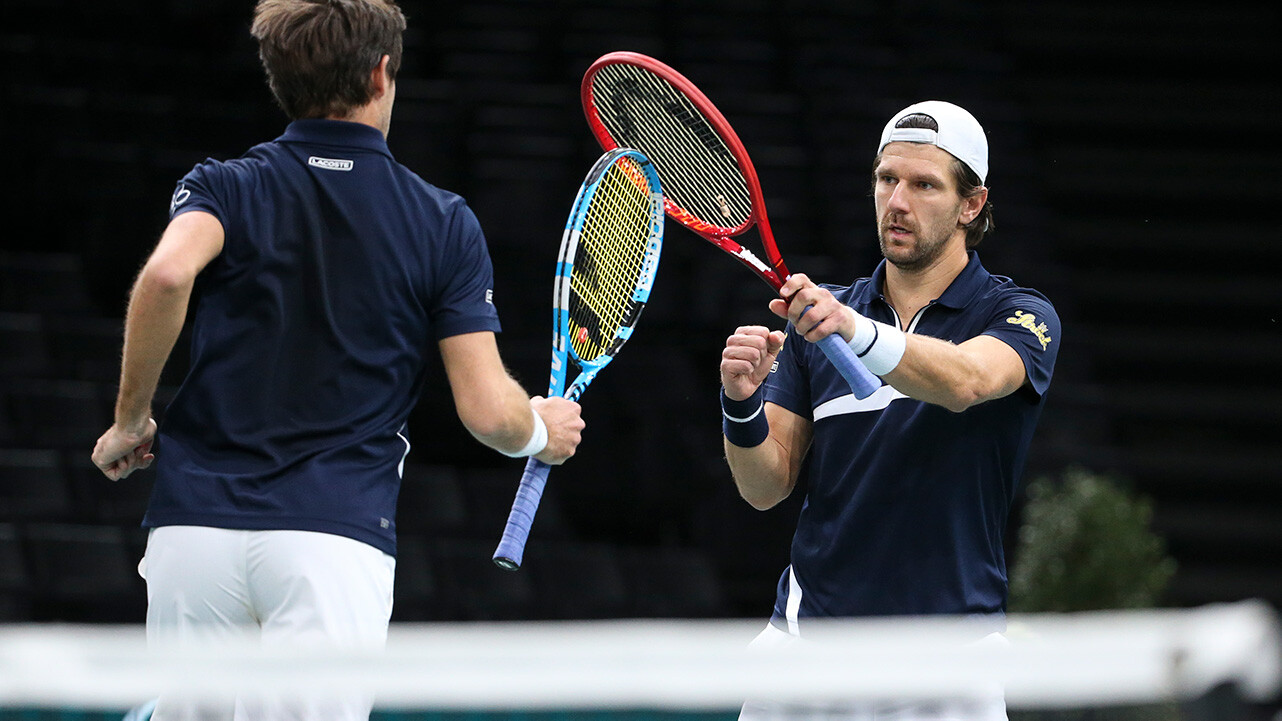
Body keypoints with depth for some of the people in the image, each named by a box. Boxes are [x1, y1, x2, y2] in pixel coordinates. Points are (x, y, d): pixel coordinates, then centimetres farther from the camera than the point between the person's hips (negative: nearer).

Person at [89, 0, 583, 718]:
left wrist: (131, 420, -2)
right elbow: (488, 411, 2)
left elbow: (168, 275, -15)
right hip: (338, 539, -2)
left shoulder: (224, 189, 8)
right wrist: (542, 429, 25)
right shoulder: (444, 224, 8)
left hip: (194, 523, 2)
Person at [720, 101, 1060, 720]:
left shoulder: (1020, 317, -3)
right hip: (806, 634, 3)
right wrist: (742, 406, -16)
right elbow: (767, 487, 5)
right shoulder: (819, 314, 8)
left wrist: (859, 333, -43)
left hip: (944, 656, -3)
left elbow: (968, 380, -27)